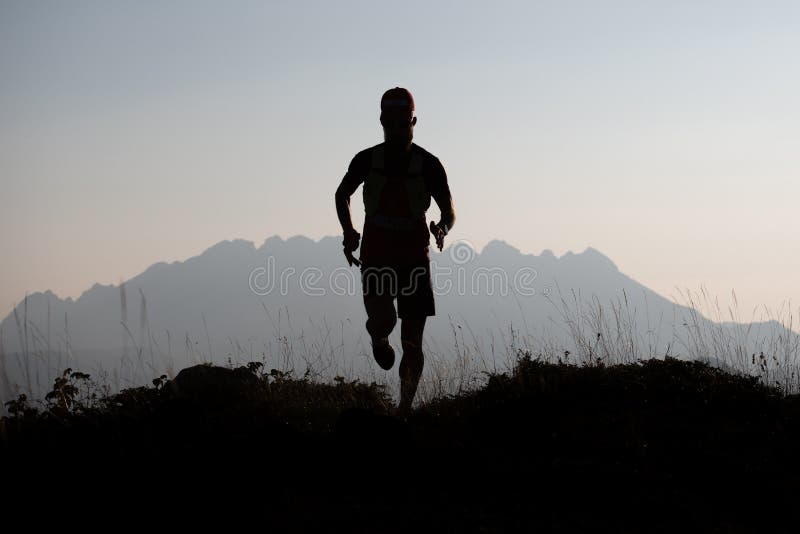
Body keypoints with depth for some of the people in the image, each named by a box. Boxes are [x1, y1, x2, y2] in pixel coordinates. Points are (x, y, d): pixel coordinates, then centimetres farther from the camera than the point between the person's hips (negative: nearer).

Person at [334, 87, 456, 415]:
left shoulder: (428, 165, -5)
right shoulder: (367, 160, -3)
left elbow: (449, 211, 1)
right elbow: (342, 195, 15)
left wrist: (442, 228, -23)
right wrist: (348, 231, 0)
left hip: (415, 258, 0)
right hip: (376, 258, 0)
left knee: (412, 342, -2)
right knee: (382, 322, -20)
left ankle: (405, 408, 8)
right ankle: (378, 339, 18)